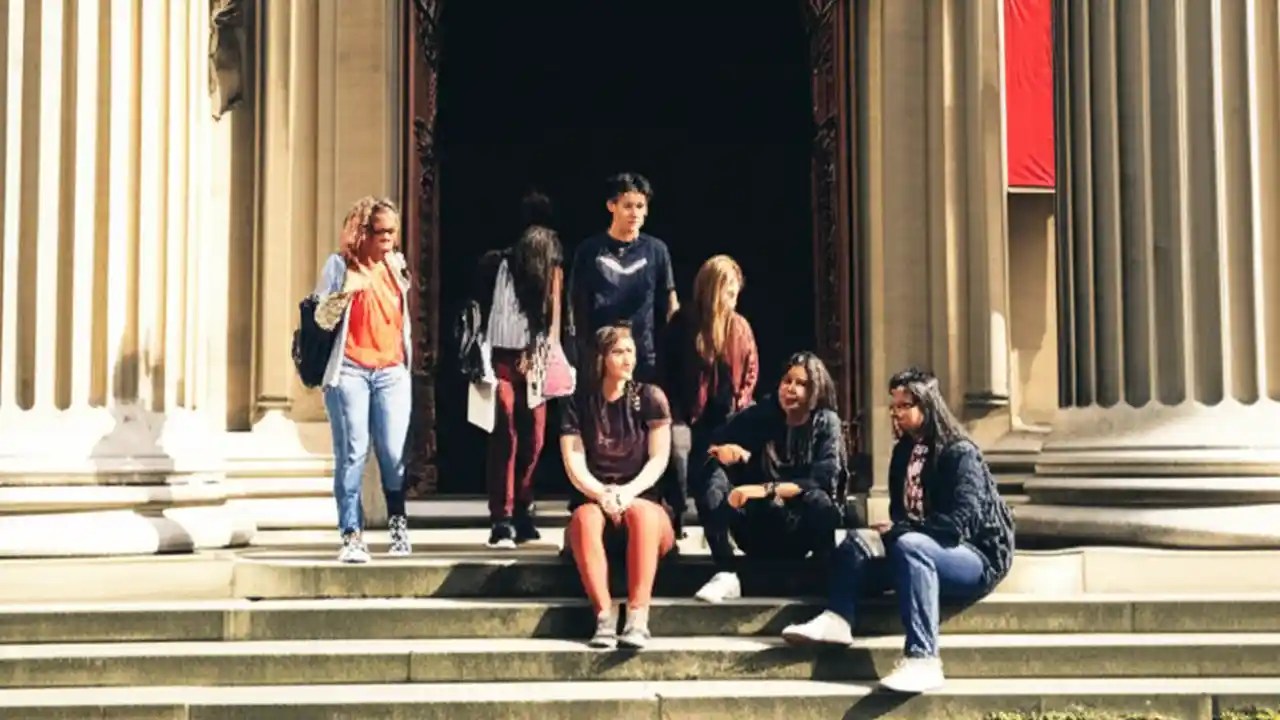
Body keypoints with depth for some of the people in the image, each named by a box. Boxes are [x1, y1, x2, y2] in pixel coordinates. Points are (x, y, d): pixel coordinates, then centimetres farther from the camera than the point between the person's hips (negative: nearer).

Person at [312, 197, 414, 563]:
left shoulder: (397, 264, 14)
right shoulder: (340, 265, 2)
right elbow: (322, 320, -3)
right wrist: (345, 292, -18)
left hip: (392, 372, 3)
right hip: (350, 371, -3)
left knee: (394, 452, -6)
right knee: (352, 453, -6)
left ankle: (398, 522, 17)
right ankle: (352, 536, -2)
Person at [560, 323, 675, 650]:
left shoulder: (650, 397, 4)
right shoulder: (580, 403, 6)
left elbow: (659, 459, -3)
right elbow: (574, 465, -2)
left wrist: (628, 492, -20)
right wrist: (602, 495, -21)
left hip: (644, 499, -1)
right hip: (594, 499, 1)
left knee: (641, 512, -37)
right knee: (585, 518, -35)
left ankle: (638, 617, -42)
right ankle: (603, 616, -40)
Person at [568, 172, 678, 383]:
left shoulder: (656, 250, 4)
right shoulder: (589, 250, 1)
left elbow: (670, 304, 9)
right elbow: (577, 305, 6)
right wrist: (581, 353, 2)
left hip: (646, 358, 1)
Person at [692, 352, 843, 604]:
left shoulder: (826, 423, -5)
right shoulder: (762, 413, 2)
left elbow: (823, 481, -19)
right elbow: (711, 446, 3)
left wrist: (768, 489, -32)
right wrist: (722, 450, -22)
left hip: (798, 532, -3)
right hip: (756, 528, 3)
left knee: (819, 500, -35)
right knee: (712, 472, -20)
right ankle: (725, 574, -27)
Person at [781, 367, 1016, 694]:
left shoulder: (960, 453, -12)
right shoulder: (904, 452, 10)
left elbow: (960, 523, -22)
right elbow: (899, 512, 11)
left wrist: (898, 531, -22)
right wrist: (890, 532, -12)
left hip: (976, 560, -8)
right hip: (922, 557, 8)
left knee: (910, 545, -36)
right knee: (854, 543, -3)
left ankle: (922, 660, -45)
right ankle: (838, 618, -29)